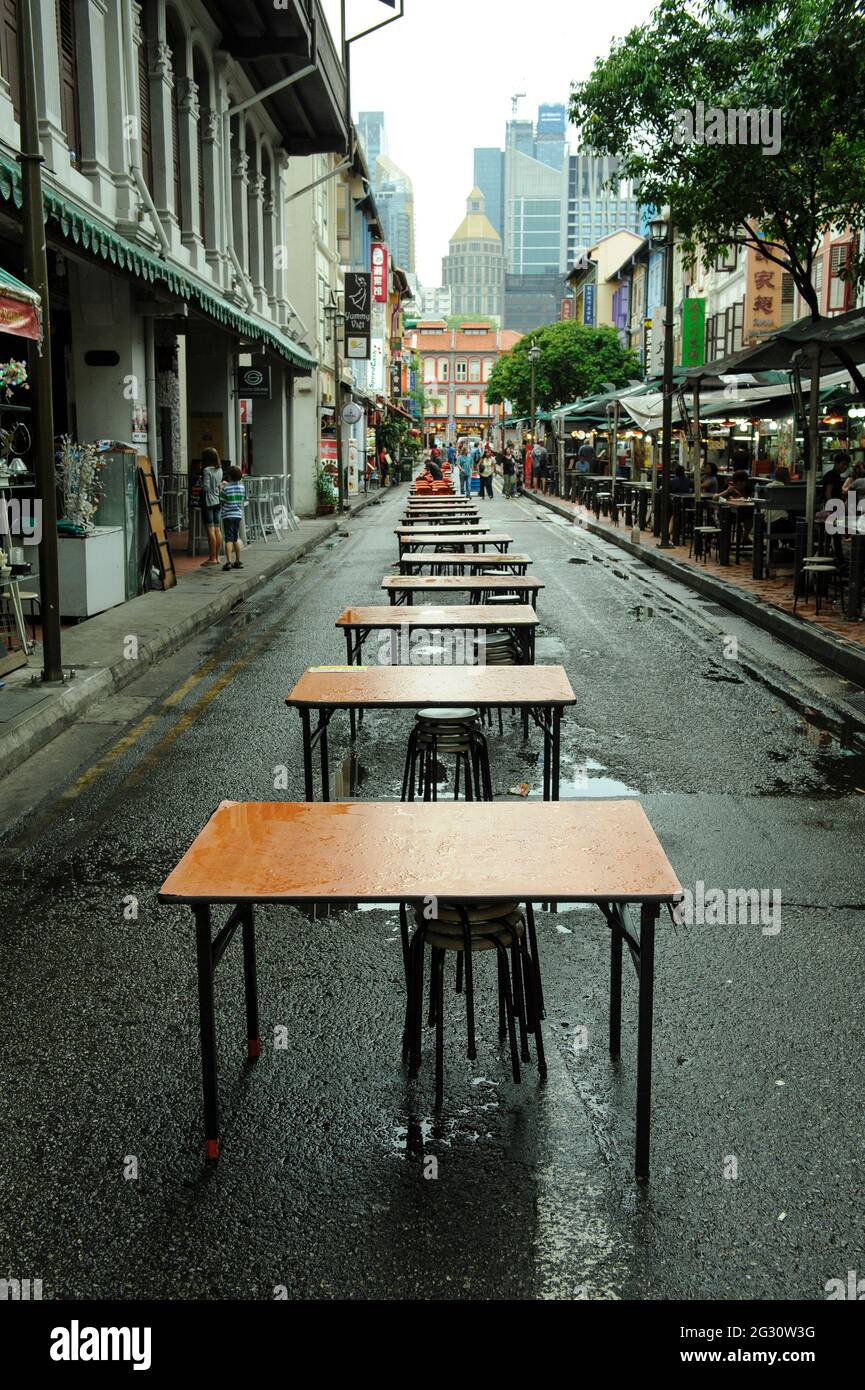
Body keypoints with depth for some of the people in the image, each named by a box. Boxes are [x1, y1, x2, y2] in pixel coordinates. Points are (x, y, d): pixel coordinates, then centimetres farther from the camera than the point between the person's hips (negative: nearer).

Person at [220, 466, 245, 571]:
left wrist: (221, 486, 20)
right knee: (236, 538, 14)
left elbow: (221, 495, 3)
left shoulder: (226, 487, -12)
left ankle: (228, 562, -13)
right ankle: (238, 561, 17)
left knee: (229, 539, -6)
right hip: (238, 514, 4)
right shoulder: (241, 486, 0)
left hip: (228, 515, -4)